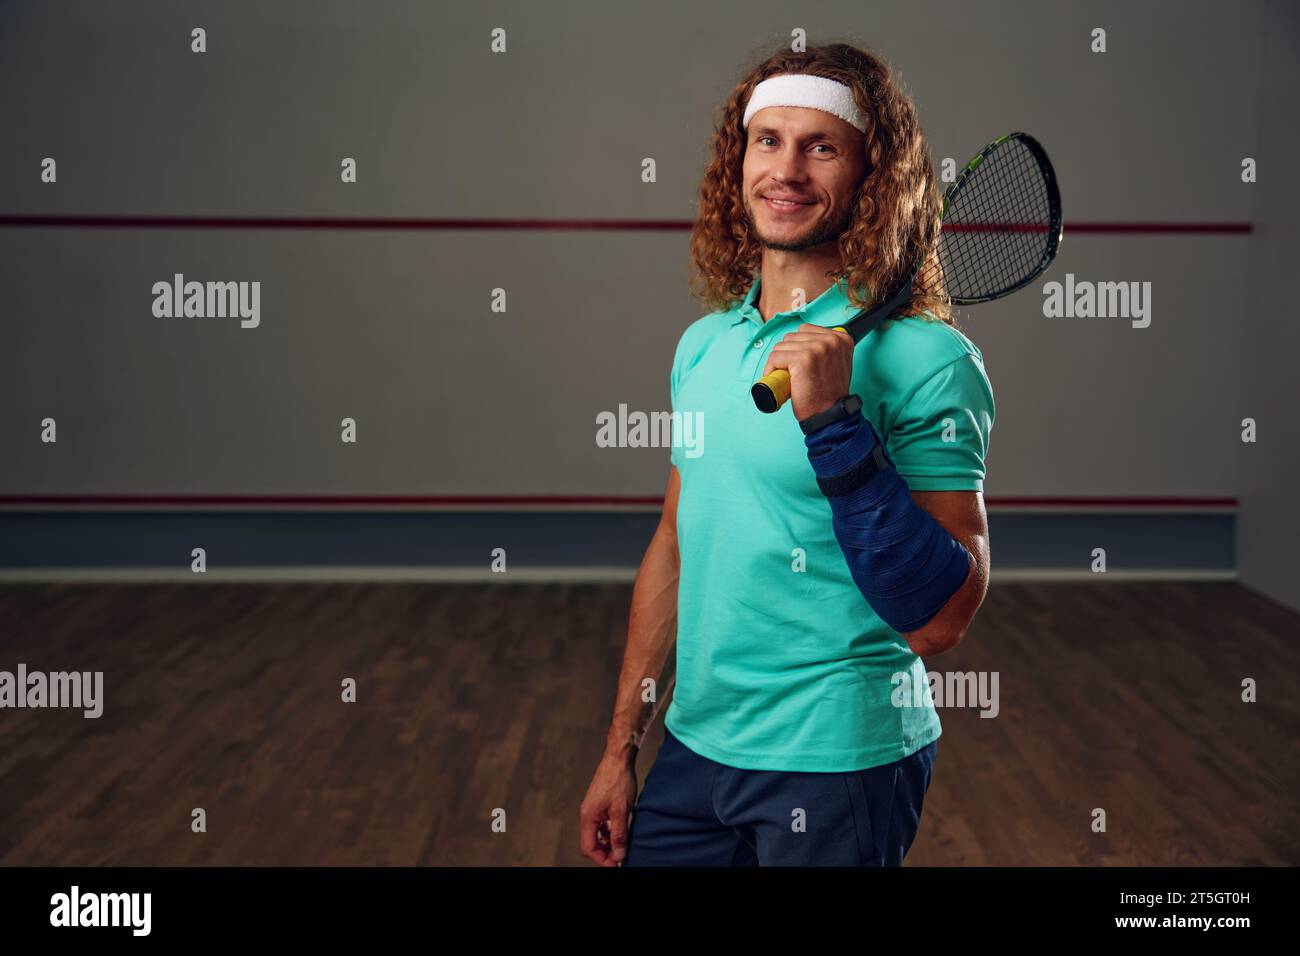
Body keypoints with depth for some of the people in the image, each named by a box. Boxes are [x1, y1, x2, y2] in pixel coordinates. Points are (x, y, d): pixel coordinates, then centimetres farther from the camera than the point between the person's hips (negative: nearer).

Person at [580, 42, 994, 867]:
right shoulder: (703, 343, 6)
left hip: (838, 762, -6)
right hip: (694, 745, 6)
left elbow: (939, 621, -20)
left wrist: (835, 427, -28)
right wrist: (622, 746, 15)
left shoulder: (926, 358, -14)